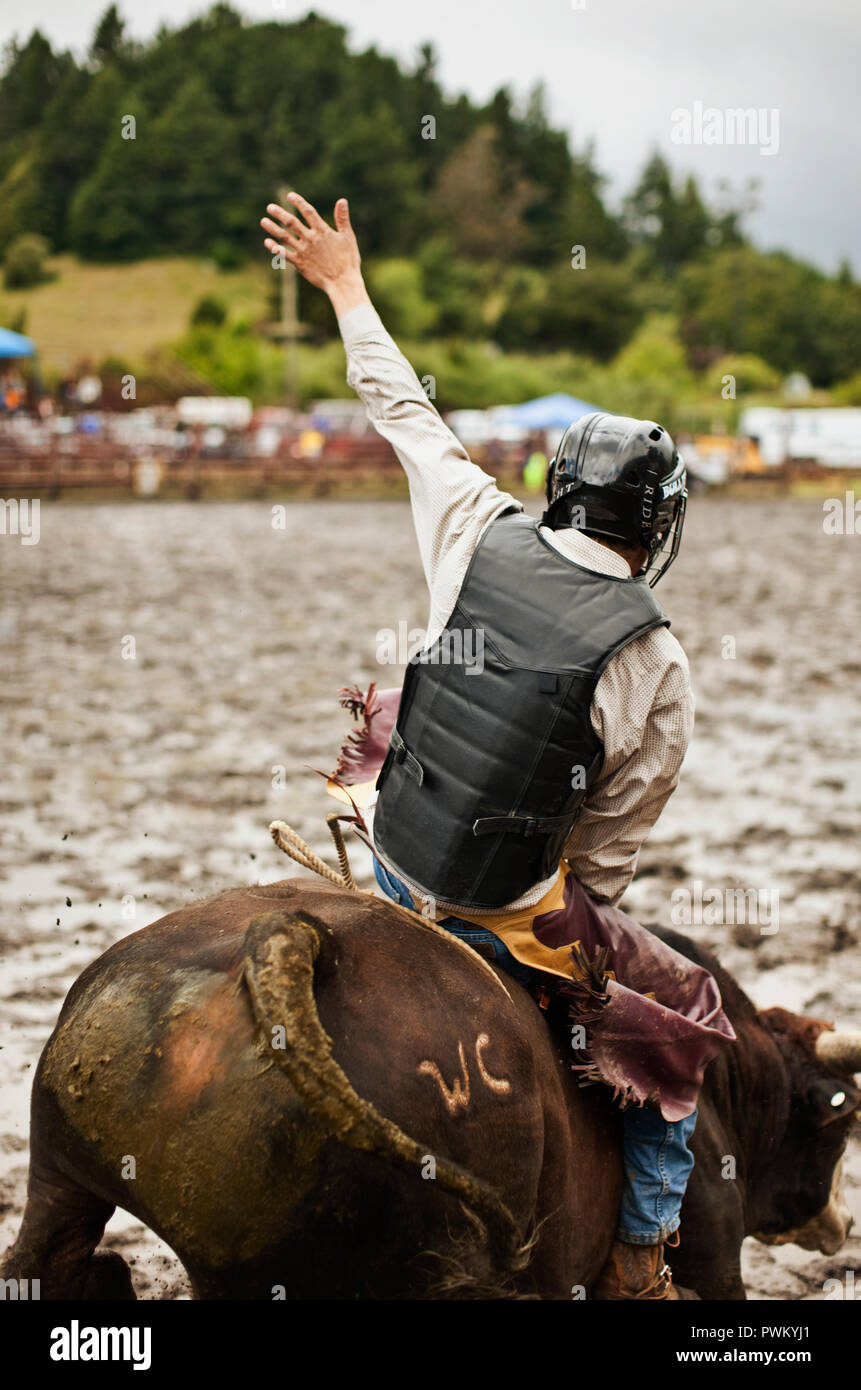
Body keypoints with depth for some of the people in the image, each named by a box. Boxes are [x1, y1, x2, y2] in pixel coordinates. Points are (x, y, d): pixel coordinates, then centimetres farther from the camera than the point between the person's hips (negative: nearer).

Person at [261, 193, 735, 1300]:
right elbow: (608, 852, -7)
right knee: (681, 1019, 18)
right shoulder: (657, 668, -16)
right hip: (507, 919, -4)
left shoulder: (480, 539, -8)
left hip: (392, 868, 4)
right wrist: (579, 938, 12)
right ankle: (636, 1260, 21)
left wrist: (346, 287, 22)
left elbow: (406, 414, 8)